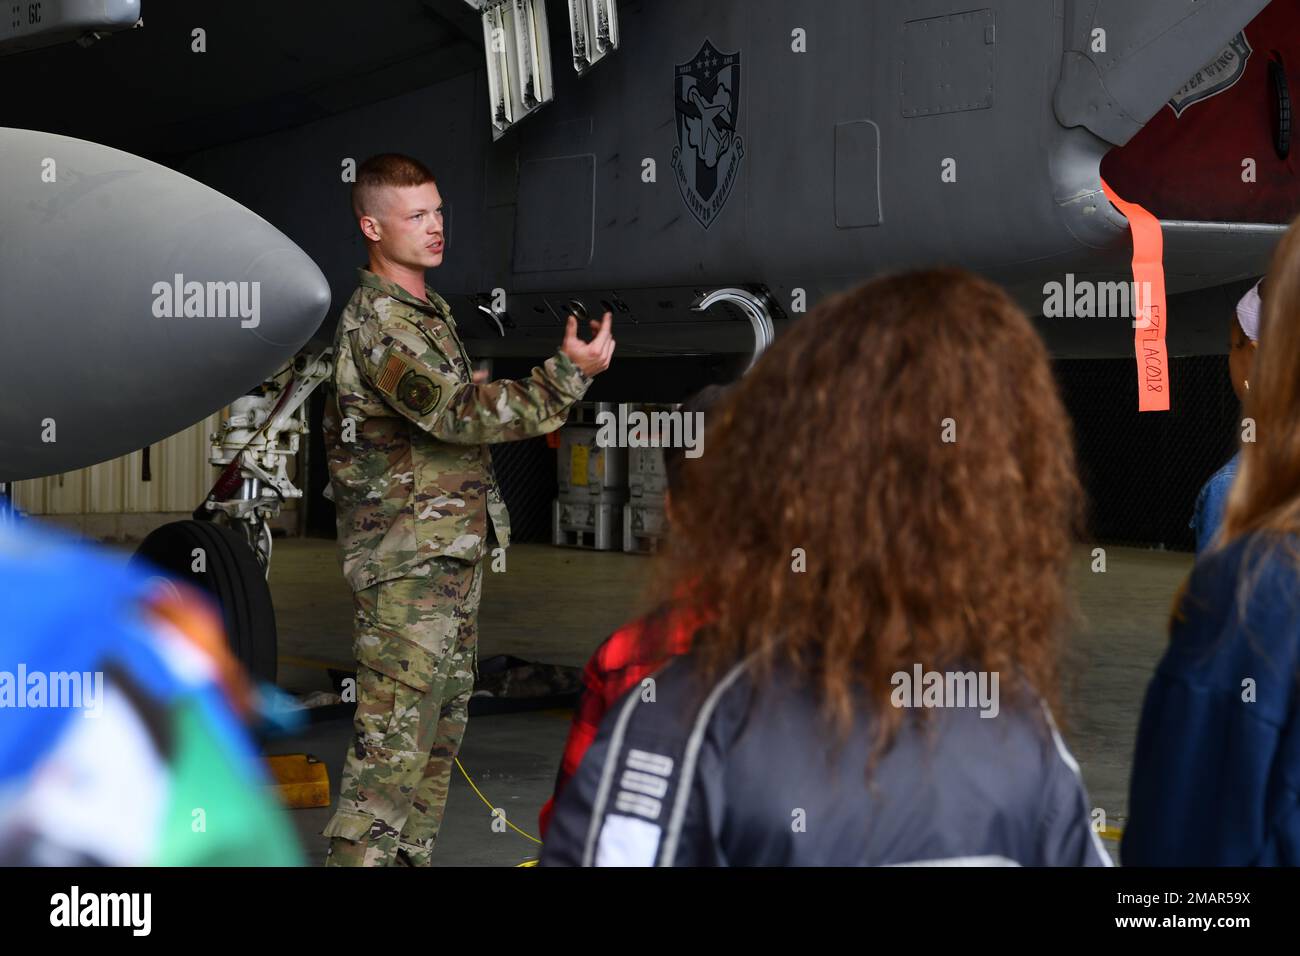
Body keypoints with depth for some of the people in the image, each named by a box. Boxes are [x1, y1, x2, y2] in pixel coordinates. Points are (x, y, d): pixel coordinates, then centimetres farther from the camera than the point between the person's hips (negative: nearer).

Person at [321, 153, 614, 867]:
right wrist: (569, 375, -26)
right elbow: (458, 413, -26)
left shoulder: (431, 312, 16)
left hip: (451, 553, 10)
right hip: (403, 560, -10)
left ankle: (410, 856, 22)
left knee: (442, 719, 14)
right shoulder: (376, 325, -17)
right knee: (395, 728, -12)